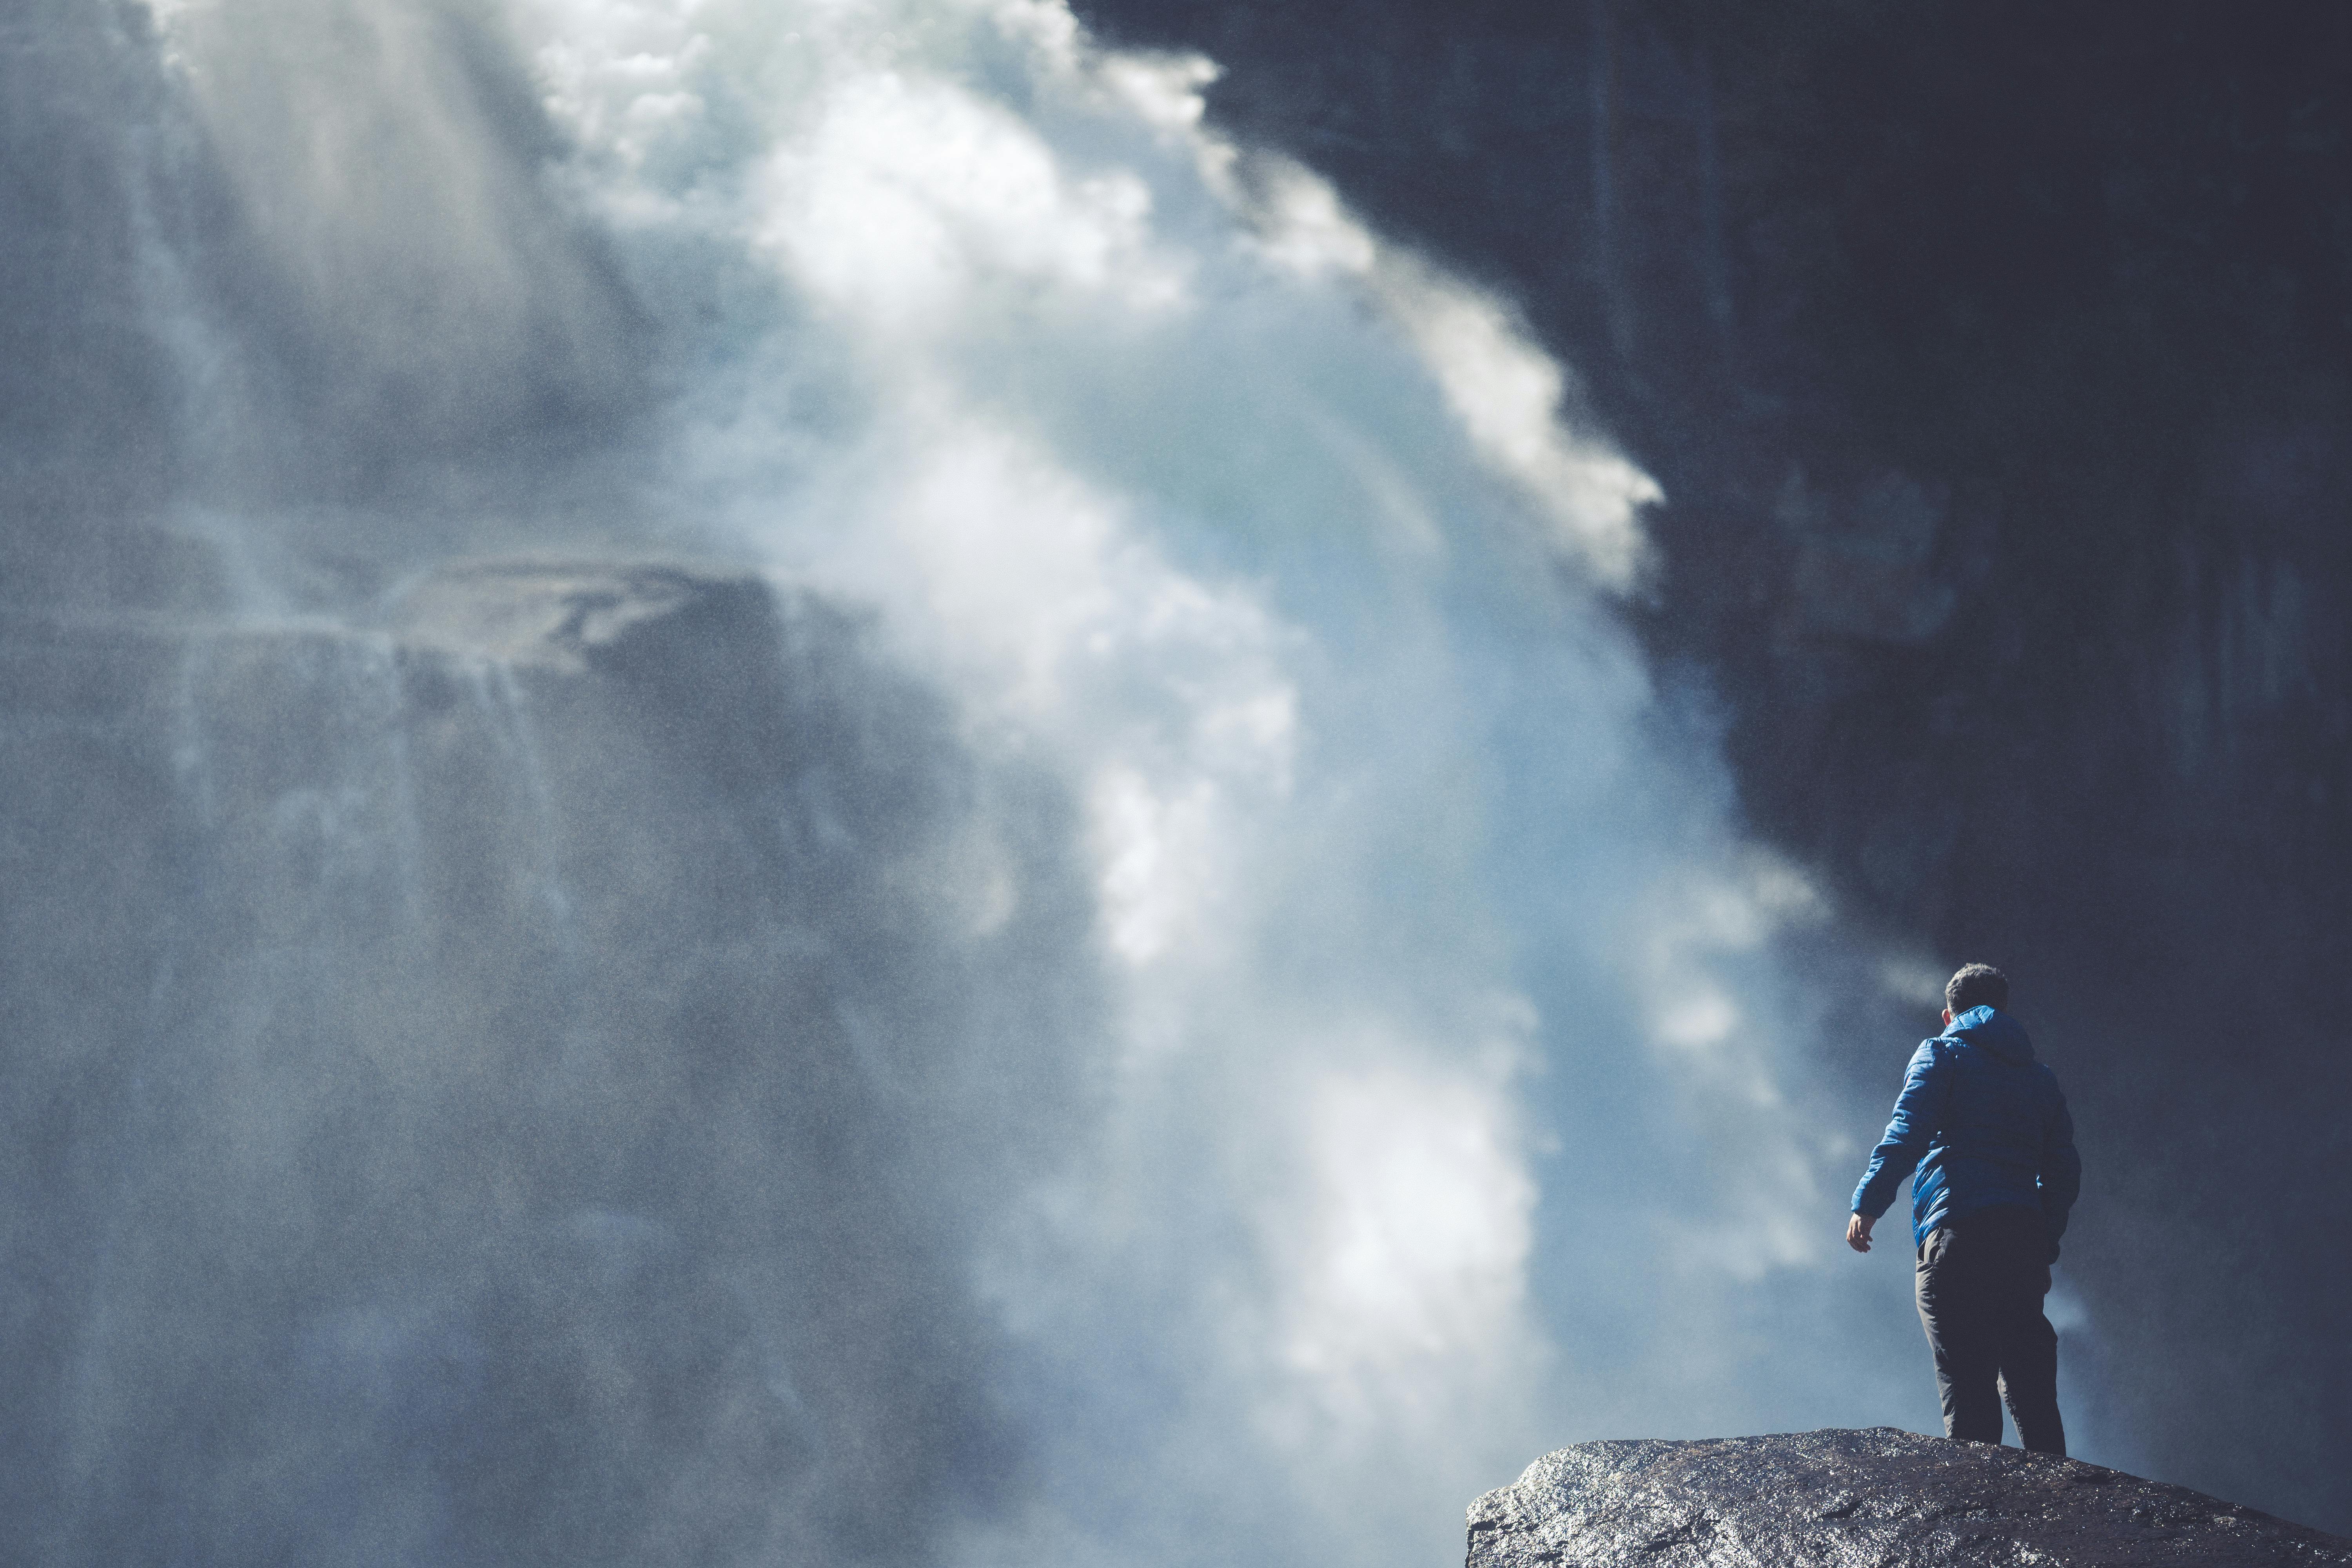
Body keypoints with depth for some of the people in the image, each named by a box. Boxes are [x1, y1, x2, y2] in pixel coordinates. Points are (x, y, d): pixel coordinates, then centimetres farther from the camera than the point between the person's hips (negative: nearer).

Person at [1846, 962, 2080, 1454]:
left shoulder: (1942, 1054, 11)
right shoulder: (2040, 1077, 25)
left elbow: (1907, 1132, -5)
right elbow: (2065, 1171, 20)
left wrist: (1868, 1202, -5)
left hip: (1957, 1233, -5)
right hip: (2026, 1237, 5)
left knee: (1966, 1383, -11)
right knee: (2031, 1389, 8)